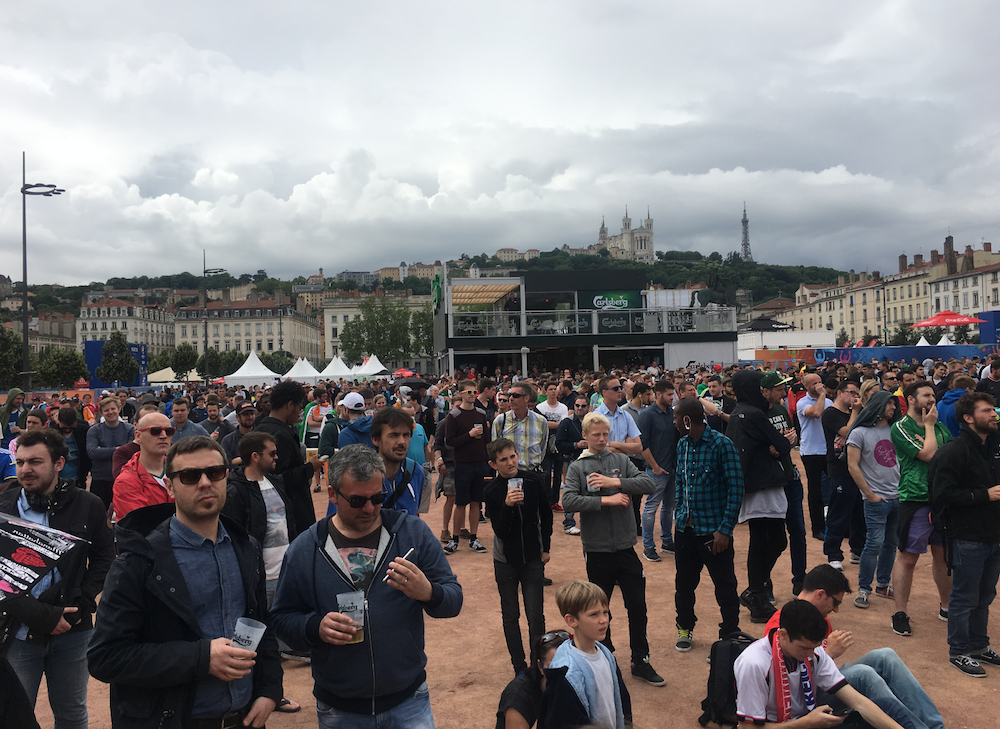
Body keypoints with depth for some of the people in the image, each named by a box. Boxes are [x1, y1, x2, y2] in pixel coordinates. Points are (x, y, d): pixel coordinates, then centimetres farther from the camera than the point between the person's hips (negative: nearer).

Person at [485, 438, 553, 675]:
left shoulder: (533, 481, -10)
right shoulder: (492, 491, -14)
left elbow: (546, 515, 5)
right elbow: (500, 531, -19)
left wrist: (546, 547, 7)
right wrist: (507, 505, -34)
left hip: (533, 558, 0)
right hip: (505, 561, 0)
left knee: (536, 615, -2)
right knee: (510, 616, 9)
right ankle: (520, 668, 22)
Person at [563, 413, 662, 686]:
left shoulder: (621, 460, 4)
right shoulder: (577, 467, -2)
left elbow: (649, 483, -7)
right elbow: (569, 501, -16)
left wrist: (616, 482, -18)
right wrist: (606, 500, -19)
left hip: (626, 547, 2)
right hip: (597, 549, -2)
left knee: (637, 606, 8)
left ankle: (640, 661, 24)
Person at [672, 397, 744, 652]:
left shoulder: (722, 445, -14)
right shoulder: (682, 445, 6)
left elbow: (736, 489, -14)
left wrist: (725, 529, -16)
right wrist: (678, 513, 7)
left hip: (714, 530, -6)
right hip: (686, 527, 6)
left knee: (725, 586, 7)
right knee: (684, 583, 16)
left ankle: (730, 634, 25)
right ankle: (685, 628, 35)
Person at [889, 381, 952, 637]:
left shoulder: (940, 427, 14)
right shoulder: (900, 428, -7)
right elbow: (928, 454, -16)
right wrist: (928, 426, -5)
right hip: (915, 500, -6)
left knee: (943, 555, 15)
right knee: (908, 557, -2)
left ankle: (946, 606, 31)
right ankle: (900, 613, 5)